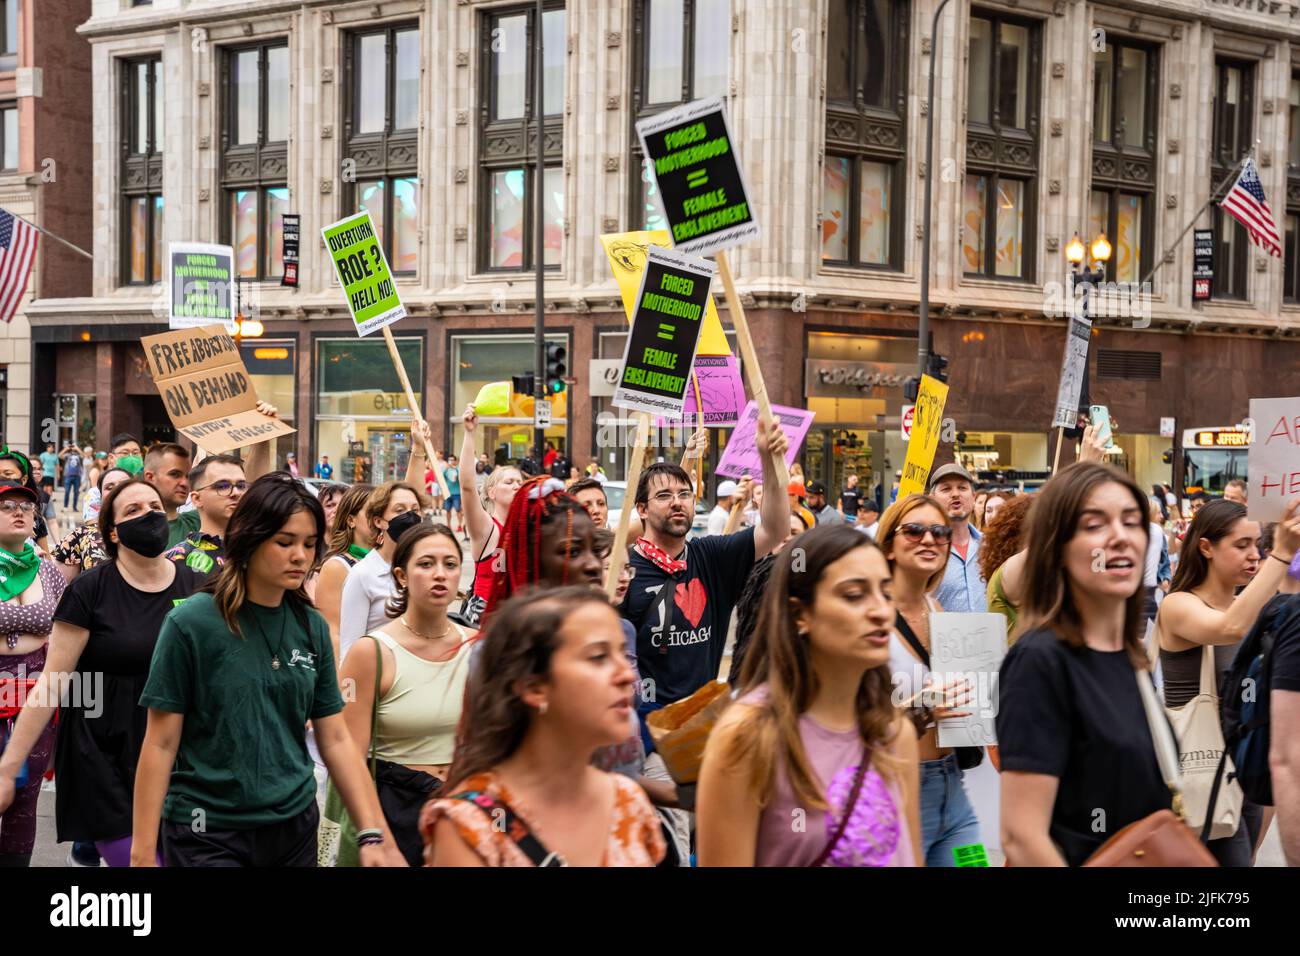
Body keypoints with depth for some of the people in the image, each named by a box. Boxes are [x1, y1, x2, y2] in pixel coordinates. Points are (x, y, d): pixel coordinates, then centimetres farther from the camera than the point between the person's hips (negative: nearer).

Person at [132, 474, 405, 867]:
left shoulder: (312, 628, 3)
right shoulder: (191, 624, -10)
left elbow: (336, 739, 5)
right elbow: (161, 745, -8)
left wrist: (374, 835, -1)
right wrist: (143, 852, -11)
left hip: (295, 828, 5)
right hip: (208, 835, -5)